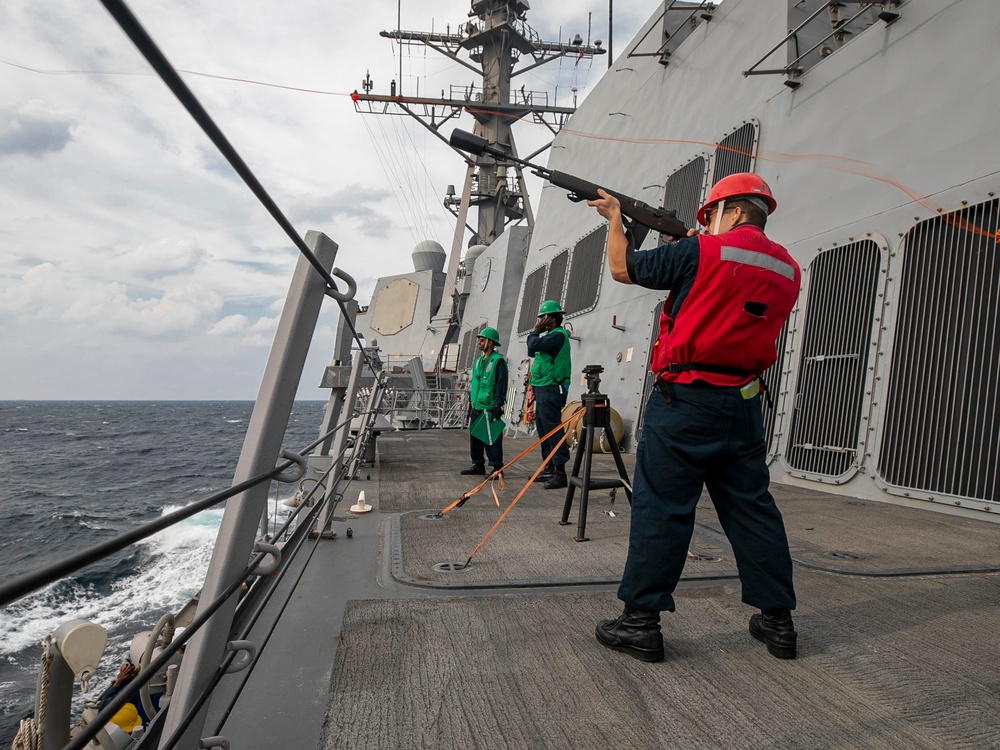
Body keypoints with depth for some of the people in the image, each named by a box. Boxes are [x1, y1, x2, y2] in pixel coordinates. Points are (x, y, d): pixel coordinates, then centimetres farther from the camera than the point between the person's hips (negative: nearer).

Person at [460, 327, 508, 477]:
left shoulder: (498, 361, -9)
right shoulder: (478, 361, 17)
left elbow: (501, 385, -13)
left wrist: (498, 405, -17)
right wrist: (471, 403, 21)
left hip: (490, 408, -9)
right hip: (476, 407, 9)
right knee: (475, 437, 12)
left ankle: (497, 468, 1)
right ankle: (478, 465, 22)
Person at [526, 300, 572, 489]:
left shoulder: (558, 335, -13)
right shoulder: (551, 335, 18)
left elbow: (532, 347, -21)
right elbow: (532, 351, 21)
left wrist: (535, 331, -5)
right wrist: (537, 332, 14)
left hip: (550, 390, -11)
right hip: (542, 388, 11)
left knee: (552, 429, -11)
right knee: (543, 429, 14)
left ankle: (560, 473, -10)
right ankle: (549, 468, 22)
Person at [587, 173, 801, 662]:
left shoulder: (701, 252, -7)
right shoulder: (788, 272, 11)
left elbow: (623, 269, 2)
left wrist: (614, 219, 19)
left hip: (685, 400, -6)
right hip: (742, 404, 6)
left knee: (660, 507, -1)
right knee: (751, 507, 13)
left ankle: (641, 622, 6)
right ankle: (778, 621, 23)